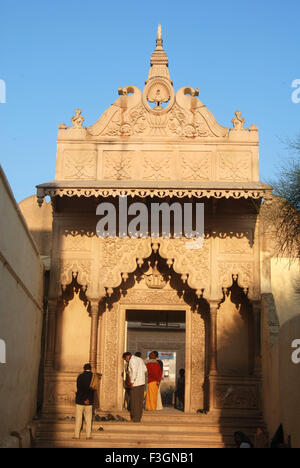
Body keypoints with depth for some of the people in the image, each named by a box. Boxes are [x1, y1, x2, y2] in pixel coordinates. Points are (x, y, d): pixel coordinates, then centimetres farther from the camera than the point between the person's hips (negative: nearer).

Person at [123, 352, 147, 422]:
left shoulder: (132, 360, -12)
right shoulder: (139, 359, 16)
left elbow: (134, 371, -21)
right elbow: (145, 369, 19)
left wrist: (132, 382, -16)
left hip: (136, 384, -9)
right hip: (142, 382, 9)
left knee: (134, 401, -3)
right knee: (139, 401, 12)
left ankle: (135, 418, -1)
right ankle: (139, 417, 17)